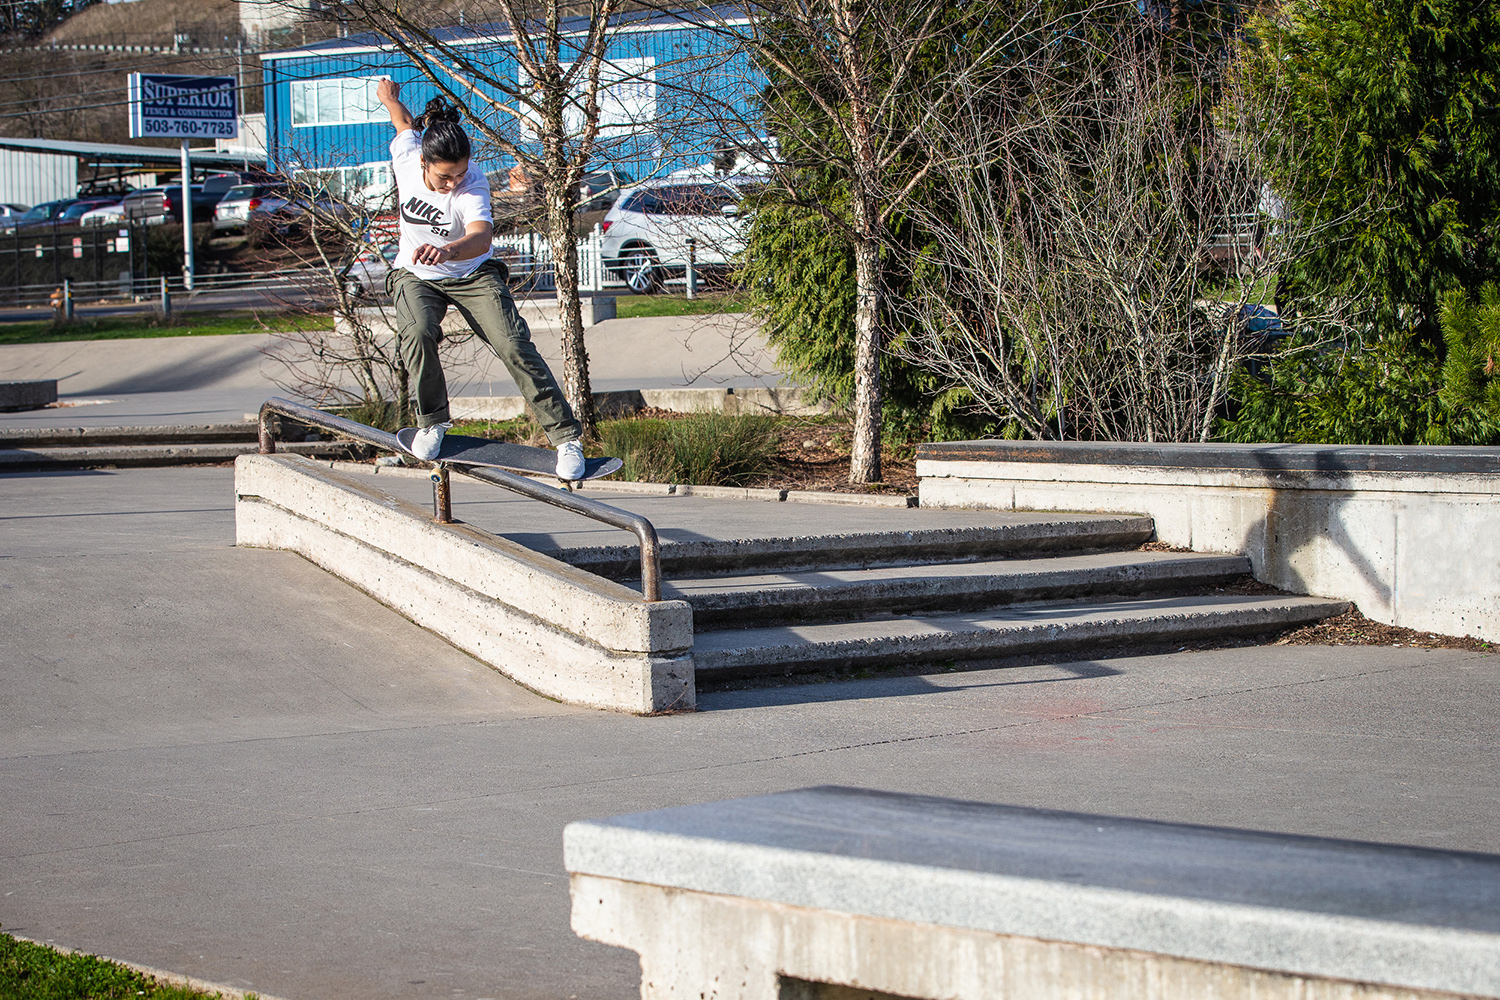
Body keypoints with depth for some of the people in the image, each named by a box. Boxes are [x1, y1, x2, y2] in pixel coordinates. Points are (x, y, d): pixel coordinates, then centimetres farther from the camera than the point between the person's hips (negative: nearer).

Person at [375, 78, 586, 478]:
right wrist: (391, 99, 24)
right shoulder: (406, 158, -19)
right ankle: (433, 421, -7)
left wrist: (447, 251, -69)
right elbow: (407, 125, 6)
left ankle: (566, 437, -11)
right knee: (418, 333, -30)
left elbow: (482, 235, -49)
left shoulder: (474, 186, -30)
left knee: (514, 345, -20)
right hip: (415, 275, 2)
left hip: (472, 273, -2)